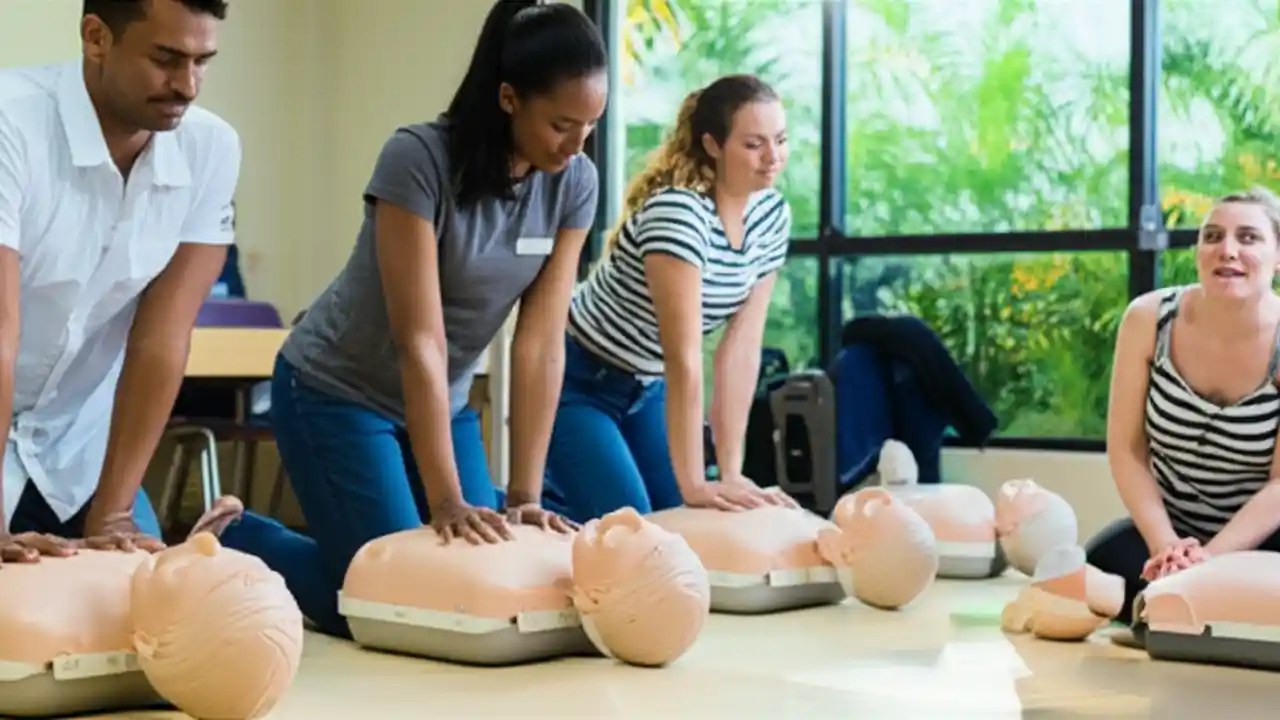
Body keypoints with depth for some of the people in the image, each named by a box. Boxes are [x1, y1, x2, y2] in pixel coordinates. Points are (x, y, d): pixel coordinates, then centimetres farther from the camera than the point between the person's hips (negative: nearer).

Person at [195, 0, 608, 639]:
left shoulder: (574, 184, -11)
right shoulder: (418, 159, -27)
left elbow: (541, 343, -12)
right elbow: (421, 341, -29)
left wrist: (526, 495, -17)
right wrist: (447, 501, -31)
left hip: (444, 402, 6)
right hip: (336, 392, -6)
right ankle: (233, 541, 14)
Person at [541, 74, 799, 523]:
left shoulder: (773, 215, -6)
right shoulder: (677, 211, -29)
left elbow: (742, 348, -8)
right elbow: (684, 358, -32)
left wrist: (731, 473, -13)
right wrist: (693, 485, -33)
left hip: (646, 388, 8)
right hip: (578, 382, -7)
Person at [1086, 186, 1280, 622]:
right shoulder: (1150, 319, -10)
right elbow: (1126, 449, -7)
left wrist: (1207, 557, -29)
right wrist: (1165, 545, -20)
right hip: (1166, 525, 3)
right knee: (1100, 568, -27)